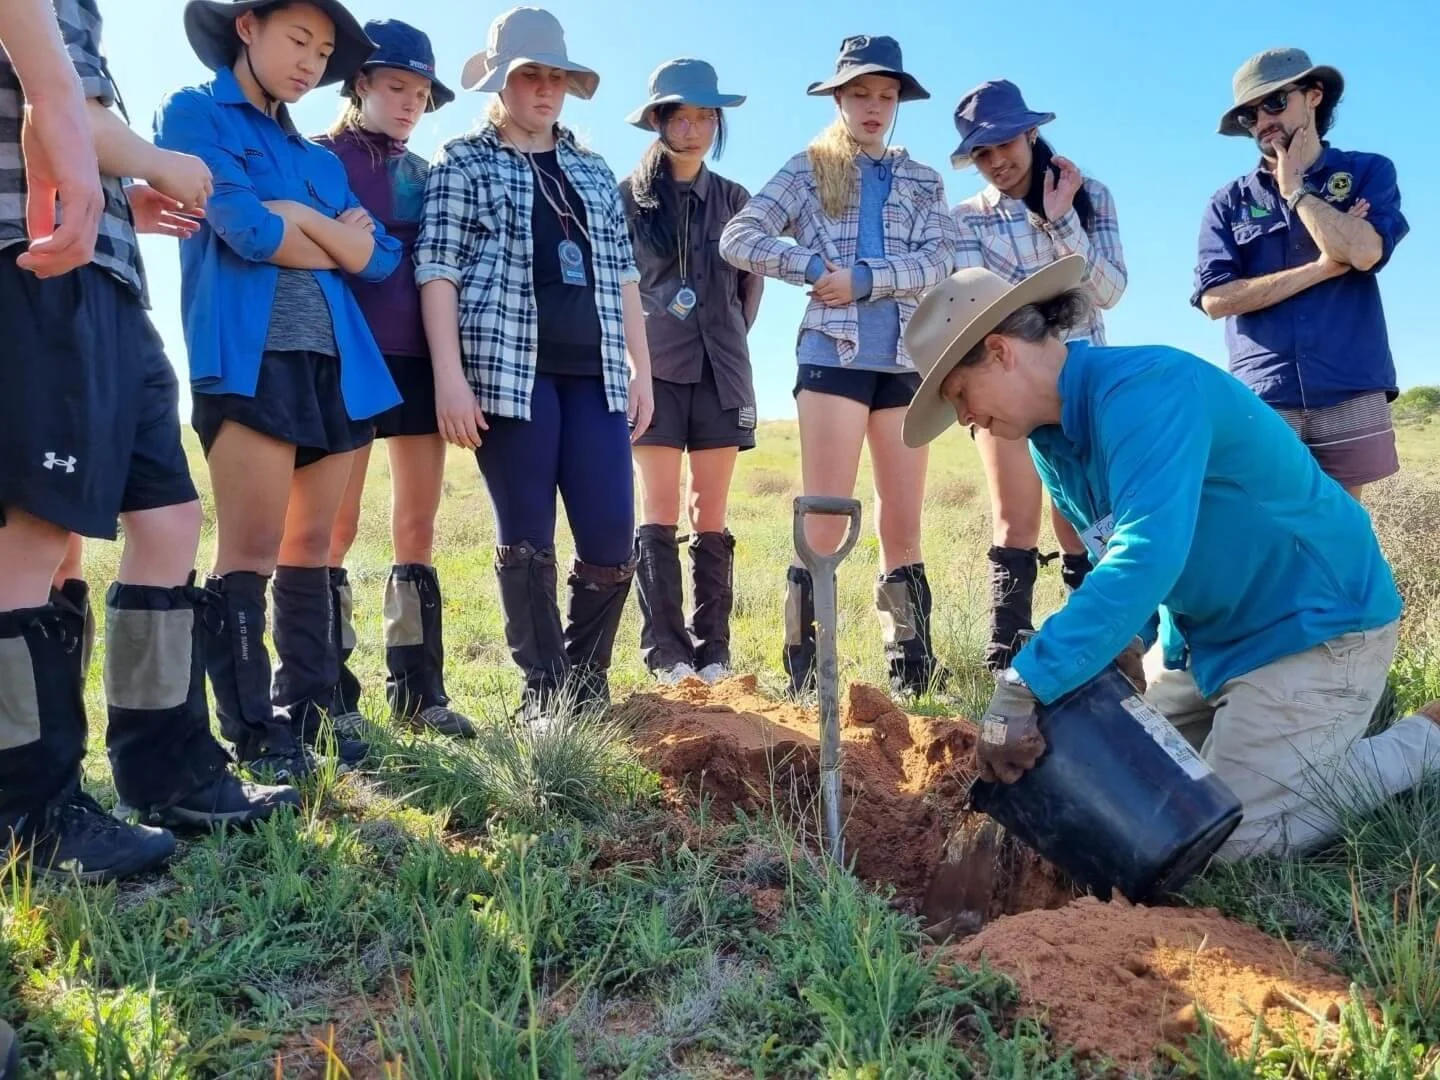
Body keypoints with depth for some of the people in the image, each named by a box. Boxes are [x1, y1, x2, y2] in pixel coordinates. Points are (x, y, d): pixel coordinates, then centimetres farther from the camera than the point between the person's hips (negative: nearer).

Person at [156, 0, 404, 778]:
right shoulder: (193, 114, 6)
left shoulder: (317, 157, 24)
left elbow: (379, 257, 11)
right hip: (251, 358, -6)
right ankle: (254, 737, -1)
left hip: (337, 362, 7)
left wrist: (298, 215, -4)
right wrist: (335, 243, 4)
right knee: (252, 552, -8)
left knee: (312, 550, 8)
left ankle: (308, 713, 16)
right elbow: (247, 230, -10)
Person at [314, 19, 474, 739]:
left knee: (418, 525, 3)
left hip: (420, 356, 5)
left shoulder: (424, 175, 20)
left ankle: (418, 688, 9)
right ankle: (331, 697, 3)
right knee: (338, 525, -5)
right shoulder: (322, 157, 6)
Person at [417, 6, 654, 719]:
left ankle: (586, 682, 19)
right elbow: (436, 271, -1)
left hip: (593, 373, 4)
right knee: (526, 540, -1)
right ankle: (545, 693, 13)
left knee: (613, 539, -2)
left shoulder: (593, 171, 21)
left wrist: (640, 370, 12)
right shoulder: (462, 163, 7)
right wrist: (450, 376, -12)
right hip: (509, 371, -4)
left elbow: (623, 276, 19)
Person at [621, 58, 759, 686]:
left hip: (719, 369, 3)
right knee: (659, 508, -4)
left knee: (712, 512, 1)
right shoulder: (628, 195, 5)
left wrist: (735, 335, 10)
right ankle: (666, 651, -1)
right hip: (654, 365, -2)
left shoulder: (733, 200, 13)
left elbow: (752, 281, 19)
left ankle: (713, 651, 5)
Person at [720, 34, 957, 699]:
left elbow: (937, 263, 0)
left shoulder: (923, 182, 16)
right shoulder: (808, 171, 9)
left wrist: (863, 278, -14)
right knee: (825, 523, -5)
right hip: (833, 356, -3)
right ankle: (804, 672, 1)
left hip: (908, 361, 3)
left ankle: (912, 672, 12)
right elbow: (737, 238, -3)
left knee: (903, 525, 5)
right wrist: (817, 266, -12)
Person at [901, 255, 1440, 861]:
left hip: (1317, 626, -9)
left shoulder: (1144, 391, -28)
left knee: (1230, 836, -9)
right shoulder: (1053, 443, 0)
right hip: (1215, 635, 9)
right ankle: (1346, 709, 27)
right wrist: (1128, 642, -2)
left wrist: (1021, 690, -44)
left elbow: (1147, 556, -41)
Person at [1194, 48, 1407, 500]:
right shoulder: (1229, 202, 10)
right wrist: (1323, 267, -7)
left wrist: (1294, 188, -1)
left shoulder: (1368, 172, 10)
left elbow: (1364, 252, -11)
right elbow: (1215, 298, -4)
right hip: (1263, 400, 0)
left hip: (1351, 395, 0)